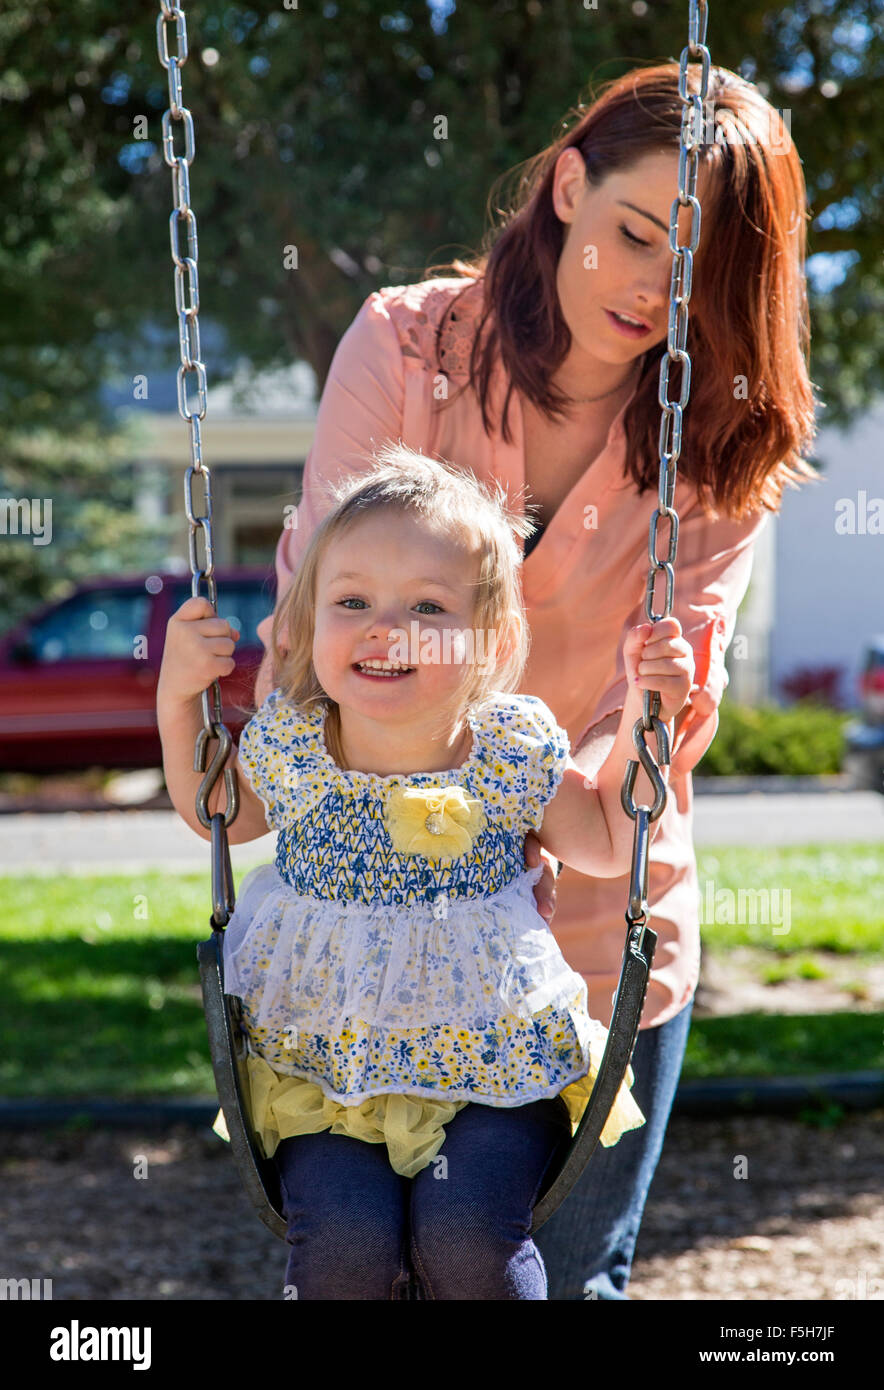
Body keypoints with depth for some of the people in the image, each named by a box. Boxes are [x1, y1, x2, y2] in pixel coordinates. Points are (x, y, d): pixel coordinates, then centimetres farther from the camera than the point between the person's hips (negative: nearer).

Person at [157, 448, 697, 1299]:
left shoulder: (514, 747, -9)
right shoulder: (286, 741, -7)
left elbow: (607, 844, 7)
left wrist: (645, 715, -5)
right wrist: (178, 699, 1)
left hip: (491, 1051, -1)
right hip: (320, 1058, 1)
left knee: (466, 1236, -20)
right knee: (346, 1236, -20)